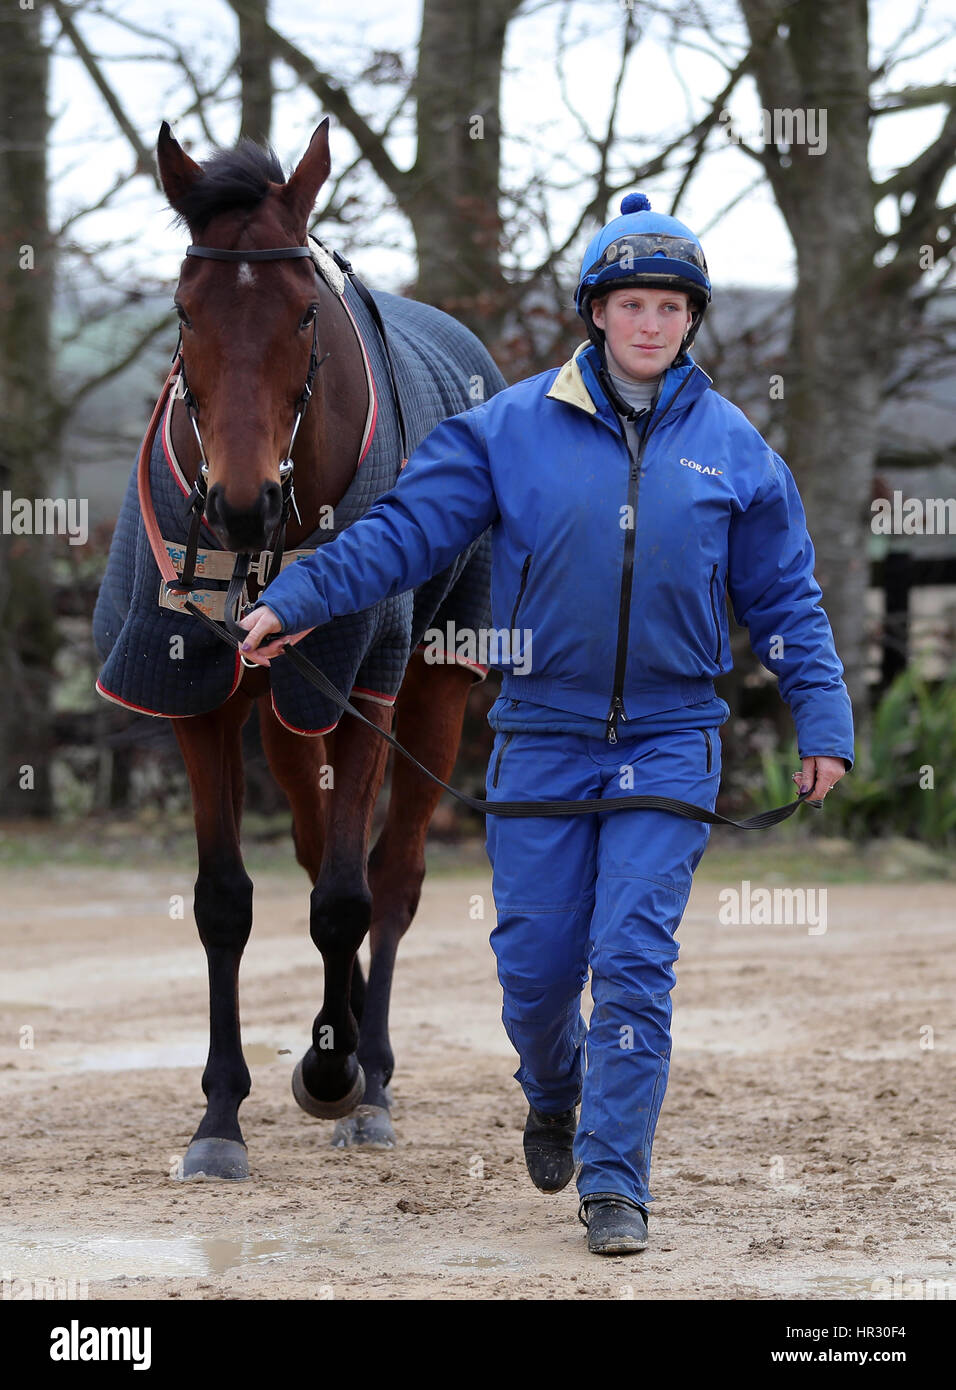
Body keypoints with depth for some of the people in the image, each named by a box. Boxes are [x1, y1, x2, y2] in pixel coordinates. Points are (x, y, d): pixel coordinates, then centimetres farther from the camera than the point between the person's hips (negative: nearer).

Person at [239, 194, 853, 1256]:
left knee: (634, 961, -8)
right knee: (534, 963, 4)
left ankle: (615, 1183, -1)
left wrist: (823, 724, 4)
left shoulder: (731, 448, 4)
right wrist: (295, 600, -7)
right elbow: (404, 528, 1)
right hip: (542, 736, 0)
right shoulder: (511, 427, 1)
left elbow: (786, 599, 10)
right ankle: (553, 1098, 36)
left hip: (670, 740, 0)